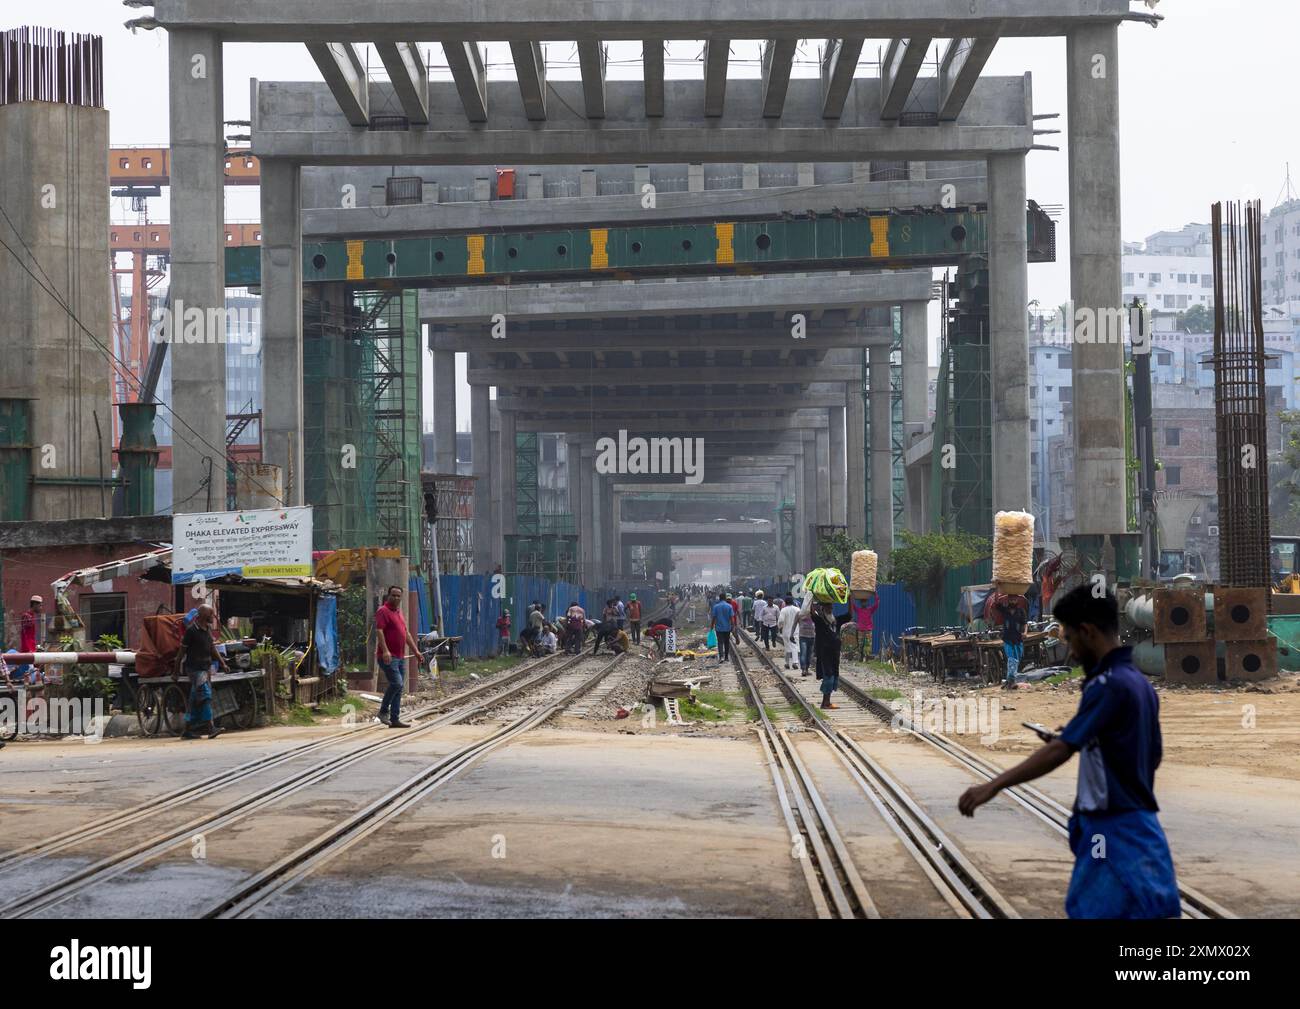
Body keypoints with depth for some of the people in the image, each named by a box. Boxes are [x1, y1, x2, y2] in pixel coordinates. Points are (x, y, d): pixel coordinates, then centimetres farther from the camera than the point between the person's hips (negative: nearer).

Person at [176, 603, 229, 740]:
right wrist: (177, 670, -5)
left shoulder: (208, 629, 12)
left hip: (206, 667, 8)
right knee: (205, 697, -16)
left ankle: (187, 731, 15)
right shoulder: (192, 630, -12)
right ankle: (211, 729, -21)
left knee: (195, 701, 10)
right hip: (195, 669, -8)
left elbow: (212, 648, 20)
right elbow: (182, 650, -8)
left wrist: (223, 664, 13)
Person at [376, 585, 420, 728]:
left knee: (399, 687, 6)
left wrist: (415, 650, 22)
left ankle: (395, 719, 9)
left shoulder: (399, 612, 20)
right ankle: (383, 711, -3)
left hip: (401, 657, 9)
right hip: (388, 656, -9)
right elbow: (379, 631, -19)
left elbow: (406, 633, 26)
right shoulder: (383, 611, -8)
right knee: (396, 683, -19)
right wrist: (385, 650, -29)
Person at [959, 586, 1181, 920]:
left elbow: (1059, 750, -25)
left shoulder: (1109, 684, -17)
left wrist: (994, 785, -25)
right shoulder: (1140, 683, 12)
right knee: (1083, 910, 12)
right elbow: (1152, 757, 20)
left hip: (1116, 833, -9)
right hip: (1136, 825, 9)